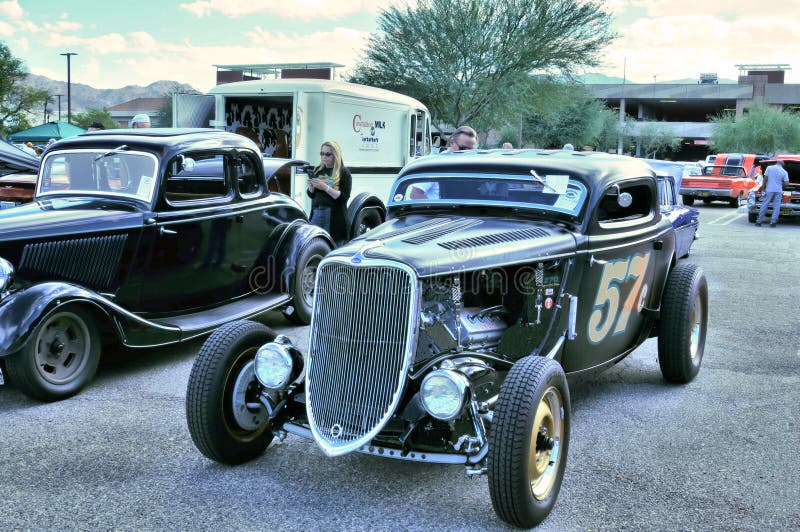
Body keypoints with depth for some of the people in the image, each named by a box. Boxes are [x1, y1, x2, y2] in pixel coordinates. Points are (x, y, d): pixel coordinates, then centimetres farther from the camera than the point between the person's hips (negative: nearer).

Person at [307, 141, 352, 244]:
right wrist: (311, 186, -4)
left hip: (335, 217, -4)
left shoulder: (343, 172, -1)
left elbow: (344, 197, -9)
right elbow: (311, 195, 18)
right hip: (317, 214, 4)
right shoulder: (318, 170, 14)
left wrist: (325, 187, -16)